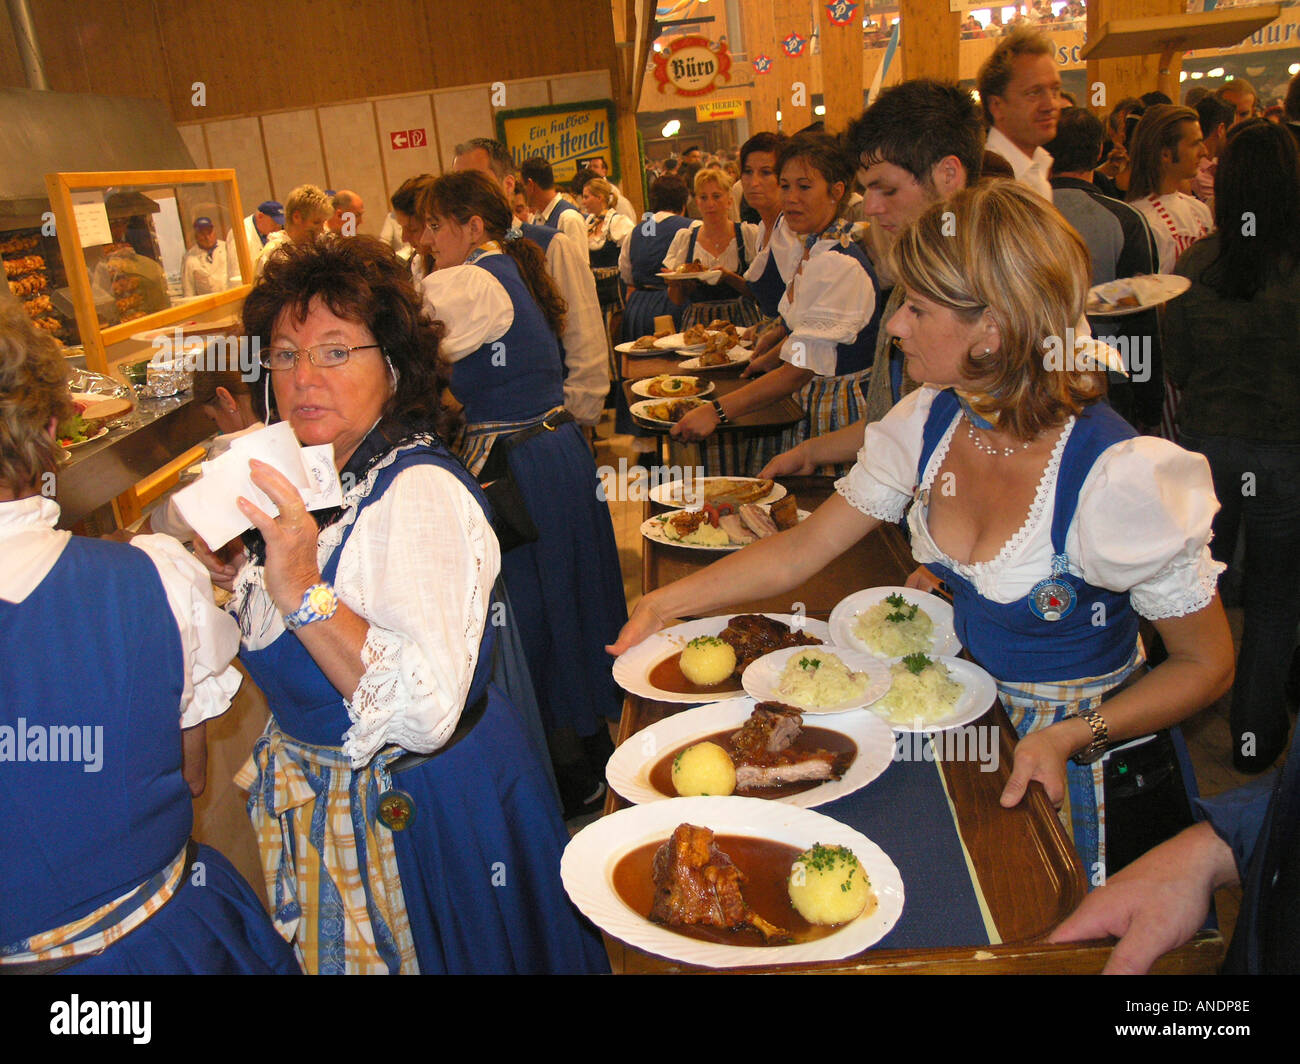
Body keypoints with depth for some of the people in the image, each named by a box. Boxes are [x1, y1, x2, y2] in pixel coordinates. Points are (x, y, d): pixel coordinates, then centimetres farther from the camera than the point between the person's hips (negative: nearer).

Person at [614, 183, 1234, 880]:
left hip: (1076, 750, -5)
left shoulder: (1114, 475, -27)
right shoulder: (932, 420, -8)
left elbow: (1208, 663, -14)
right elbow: (800, 551, -2)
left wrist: (1069, 738, -27)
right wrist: (665, 604, -5)